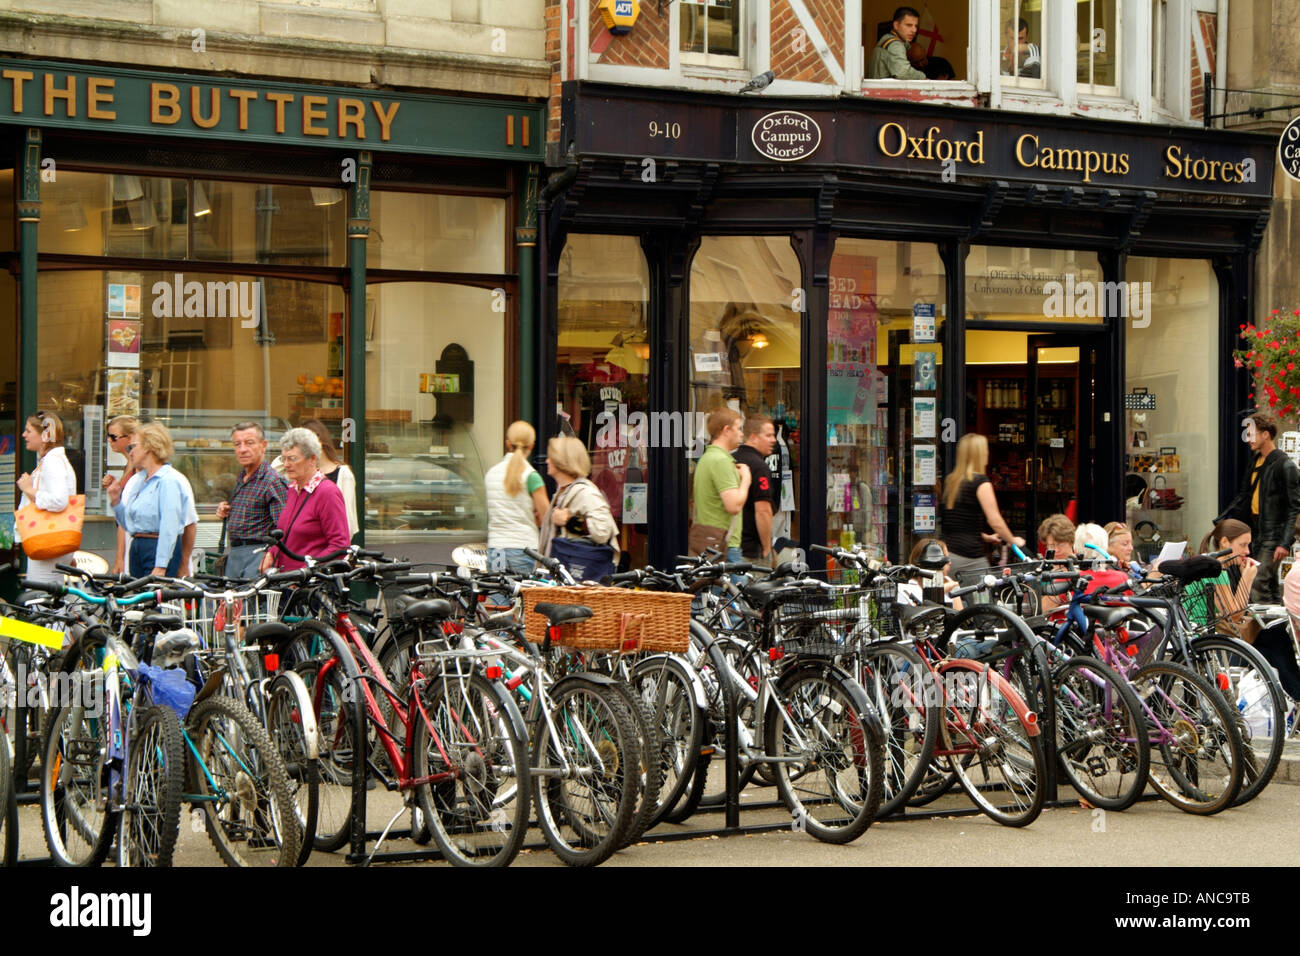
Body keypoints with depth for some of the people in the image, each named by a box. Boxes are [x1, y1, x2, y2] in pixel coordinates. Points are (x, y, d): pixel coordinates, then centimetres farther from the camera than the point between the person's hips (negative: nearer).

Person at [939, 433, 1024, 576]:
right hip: (971, 557, -7)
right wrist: (1012, 540, 6)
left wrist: (985, 537, 29)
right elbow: (995, 520, -10)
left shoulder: (950, 480, 14)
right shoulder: (980, 482, -8)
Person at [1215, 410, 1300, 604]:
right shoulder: (1258, 462, 16)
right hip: (1258, 533, 9)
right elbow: (1242, 498, 22)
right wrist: (1220, 522, 14)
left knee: (1258, 585, -15)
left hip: (1274, 536, -9)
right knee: (1271, 589, 12)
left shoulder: (1284, 465, -12)